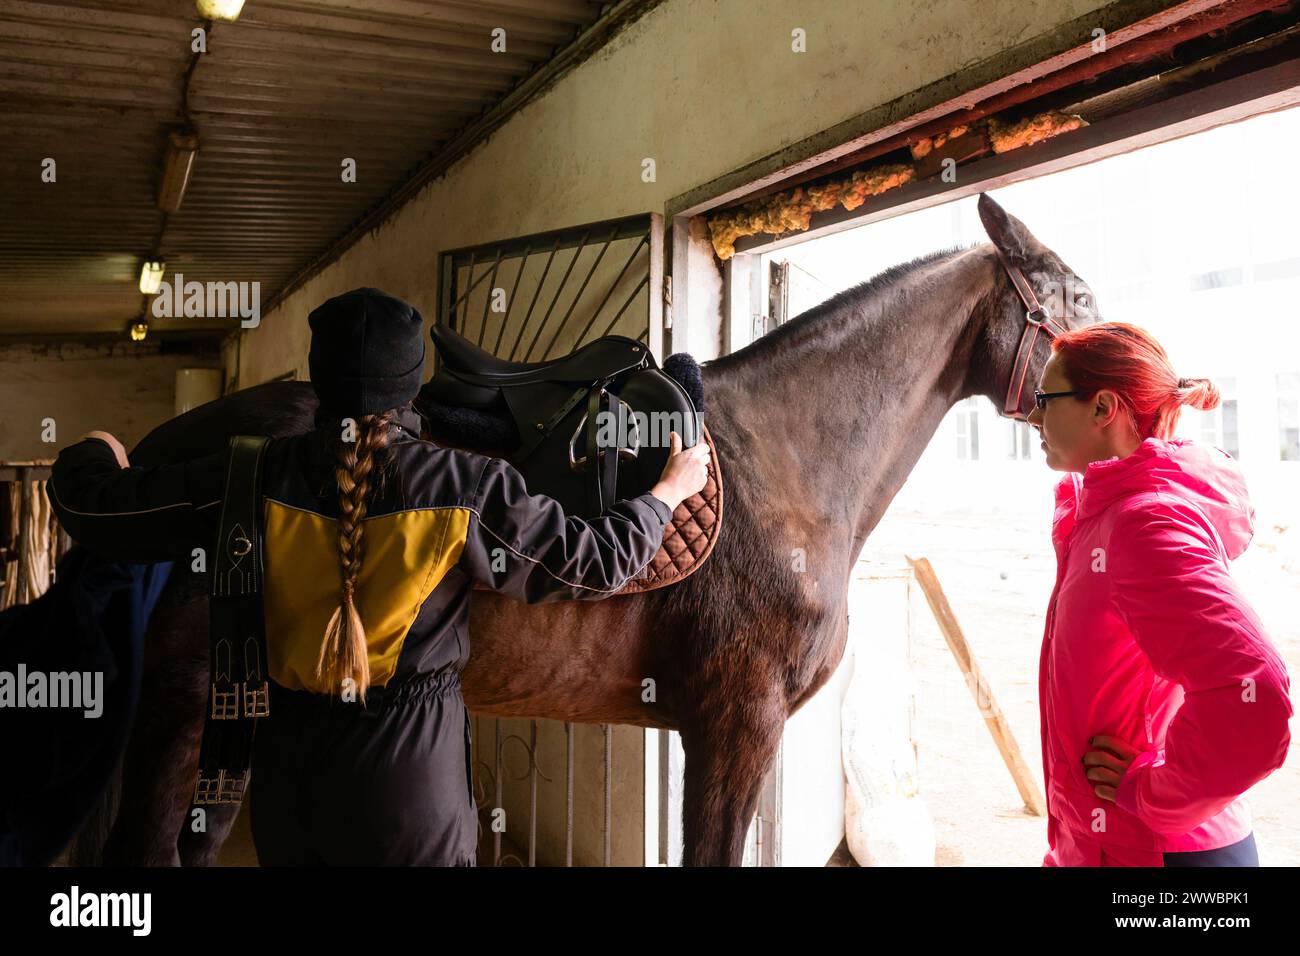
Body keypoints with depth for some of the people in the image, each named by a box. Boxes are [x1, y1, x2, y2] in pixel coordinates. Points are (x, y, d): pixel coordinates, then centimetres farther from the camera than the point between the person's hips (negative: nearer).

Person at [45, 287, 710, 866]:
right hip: (413, 775, -2)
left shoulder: (253, 479, -10)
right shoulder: (468, 489, -16)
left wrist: (92, 456, 23)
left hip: (288, 761, 3)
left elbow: (94, 508, -1)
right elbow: (589, 562, -9)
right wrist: (666, 495, 7)